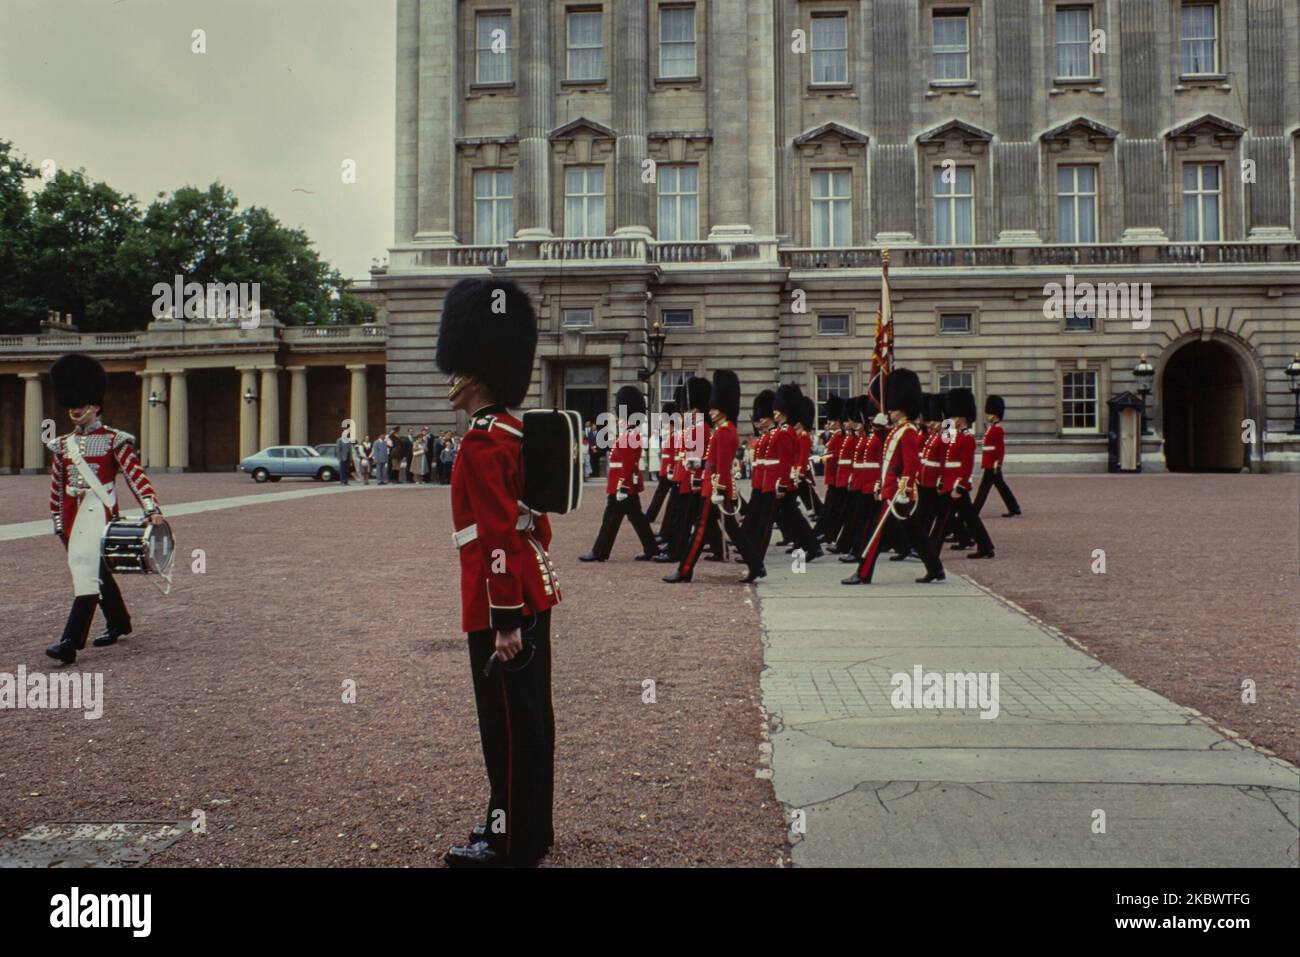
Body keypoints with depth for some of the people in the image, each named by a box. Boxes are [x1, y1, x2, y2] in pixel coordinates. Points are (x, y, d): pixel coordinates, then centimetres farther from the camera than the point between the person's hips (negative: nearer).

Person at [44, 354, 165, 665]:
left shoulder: (114, 440, -2)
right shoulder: (63, 444, 13)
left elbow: (135, 474, -10)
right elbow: (56, 487, 19)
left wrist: (152, 508, -22)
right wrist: (59, 524, 19)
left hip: (99, 511, -6)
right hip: (73, 515, 6)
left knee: (87, 572, -14)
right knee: (97, 571, 16)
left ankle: (70, 642, -18)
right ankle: (119, 622, 34)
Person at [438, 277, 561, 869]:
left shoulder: (482, 442, -18)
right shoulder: (516, 432, 13)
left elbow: (499, 537, -23)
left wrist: (506, 620, -22)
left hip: (503, 603, -10)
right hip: (534, 592, 10)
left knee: (508, 722, 1)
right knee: (529, 715, 16)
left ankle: (511, 844, 14)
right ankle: (529, 827, 29)